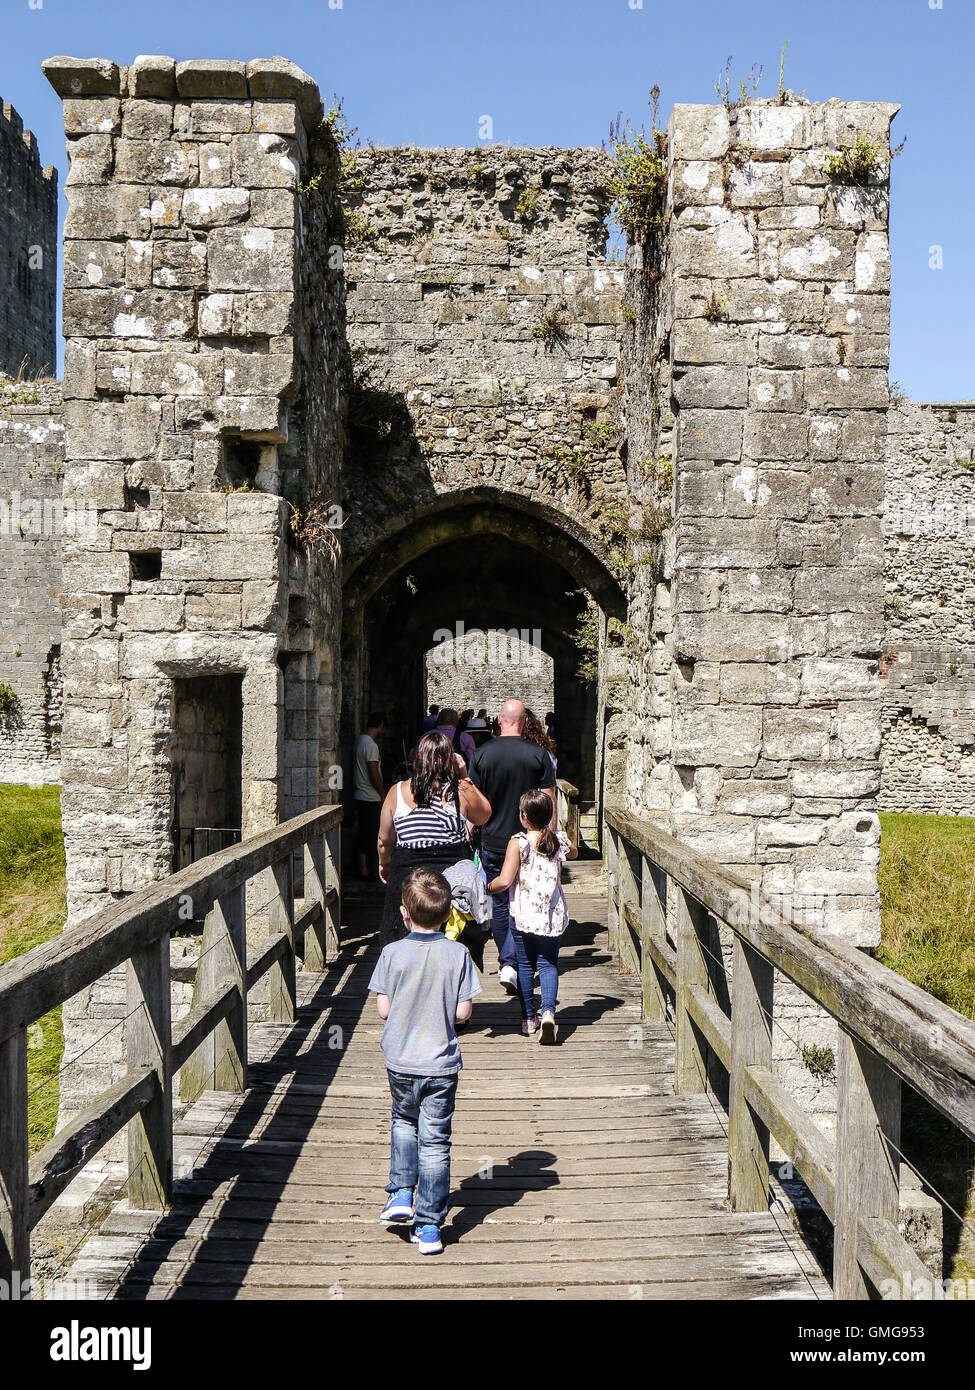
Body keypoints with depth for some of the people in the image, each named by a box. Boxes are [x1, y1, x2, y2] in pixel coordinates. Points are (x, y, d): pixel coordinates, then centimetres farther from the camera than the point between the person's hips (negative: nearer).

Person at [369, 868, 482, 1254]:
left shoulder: (392, 954, -10)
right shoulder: (457, 955, -9)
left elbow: (383, 1009, -7)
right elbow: (463, 1013, -8)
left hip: (400, 1061, 1)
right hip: (441, 1064, 0)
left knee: (404, 1122, 27)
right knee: (435, 1141, 7)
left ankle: (401, 1193, 20)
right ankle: (429, 1226, 12)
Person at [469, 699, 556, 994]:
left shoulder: (483, 754, -4)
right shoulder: (538, 754, -6)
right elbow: (549, 802, -3)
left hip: (492, 842, 1)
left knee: (499, 904, 14)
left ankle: (507, 962, 14)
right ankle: (516, 966, 1)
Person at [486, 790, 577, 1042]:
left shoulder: (518, 843, -13)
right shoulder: (559, 840, 0)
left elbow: (505, 881, -16)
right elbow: (573, 852, 25)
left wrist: (488, 887, 3)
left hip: (523, 914, -2)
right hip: (552, 914, 3)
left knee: (525, 965, 11)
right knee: (549, 964, 7)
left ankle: (529, 1018, 18)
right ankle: (548, 1010, -14)